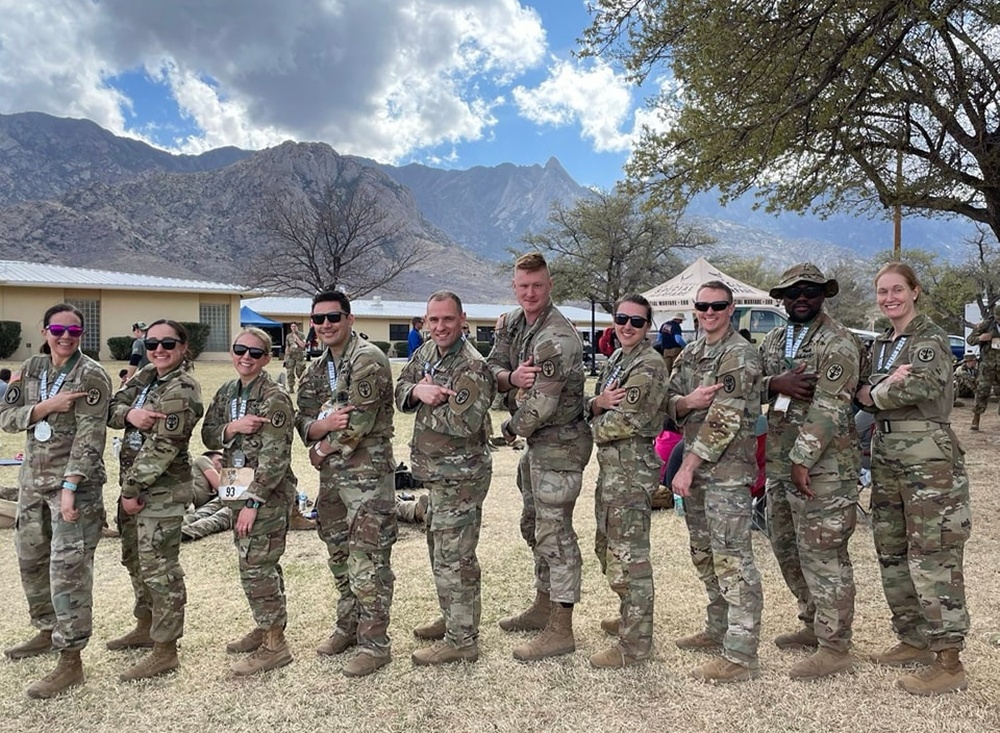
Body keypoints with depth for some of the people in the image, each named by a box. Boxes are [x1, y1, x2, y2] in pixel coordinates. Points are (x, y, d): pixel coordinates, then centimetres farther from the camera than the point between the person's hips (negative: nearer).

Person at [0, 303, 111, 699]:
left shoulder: (91, 375, -12)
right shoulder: (32, 368, 9)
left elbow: (89, 436, -17)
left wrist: (69, 487, -24)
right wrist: (46, 406, -16)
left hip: (75, 480, -7)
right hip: (33, 479, 7)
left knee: (68, 569, -6)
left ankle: (70, 660, 2)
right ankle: (48, 631, 39)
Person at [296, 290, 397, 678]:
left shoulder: (368, 359, -14)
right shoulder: (316, 369, 13)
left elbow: (358, 424, -20)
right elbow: (303, 422, 6)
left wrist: (320, 450, -6)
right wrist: (324, 424, -17)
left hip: (368, 475, -8)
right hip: (331, 476, 8)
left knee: (367, 562, -4)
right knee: (340, 557, 19)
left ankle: (375, 643, 9)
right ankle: (348, 626, 35)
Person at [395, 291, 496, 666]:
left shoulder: (472, 367, -19)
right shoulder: (427, 351, 8)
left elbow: (463, 423, -28)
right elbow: (401, 390, 11)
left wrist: (429, 404, -13)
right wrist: (418, 391, -12)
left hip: (460, 476, -10)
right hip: (437, 473, 10)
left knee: (453, 558, -2)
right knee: (439, 547, 22)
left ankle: (461, 640, 11)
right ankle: (451, 618, 39)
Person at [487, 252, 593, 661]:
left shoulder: (557, 337, -24)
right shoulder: (510, 323, 6)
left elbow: (540, 405, -26)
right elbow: (492, 368, 3)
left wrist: (511, 429, -7)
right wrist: (511, 377, -20)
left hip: (559, 443, -10)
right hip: (537, 441, 10)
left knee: (554, 531, -4)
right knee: (534, 525, 20)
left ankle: (561, 631, 7)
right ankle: (543, 607, 36)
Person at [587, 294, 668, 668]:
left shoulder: (649, 365, -15)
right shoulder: (614, 361, 14)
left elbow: (626, 421, -22)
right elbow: (590, 407, 11)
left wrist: (597, 428, -4)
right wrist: (598, 403, -12)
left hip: (632, 468, -10)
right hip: (611, 465, 10)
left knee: (628, 556, -2)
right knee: (608, 548, 22)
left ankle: (634, 644, 11)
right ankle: (631, 616, 40)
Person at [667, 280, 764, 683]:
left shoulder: (741, 355, -12)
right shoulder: (690, 353, 14)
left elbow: (724, 419, -19)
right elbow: (669, 403, 10)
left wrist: (688, 465, -18)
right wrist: (688, 401, -14)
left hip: (728, 471, -8)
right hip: (696, 467, 8)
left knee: (732, 559, -5)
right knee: (704, 555, 17)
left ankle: (741, 654, 2)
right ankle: (718, 630, 33)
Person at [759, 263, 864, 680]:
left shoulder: (837, 343, -10)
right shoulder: (774, 340, 15)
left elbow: (829, 408, -19)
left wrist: (803, 459, -22)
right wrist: (776, 383, -14)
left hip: (822, 467, -8)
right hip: (779, 464, 8)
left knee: (822, 555, -2)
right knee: (787, 548, 18)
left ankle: (834, 648, 11)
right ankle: (813, 625, 35)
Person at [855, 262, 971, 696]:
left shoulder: (930, 338, -8)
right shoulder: (881, 344, 16)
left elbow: (919, 388, -25)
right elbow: (873, 396, 8)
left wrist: (871, 395, -9)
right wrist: (888, 385, -13)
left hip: (928, 457, -8)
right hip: (887, 455, 8)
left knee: (932, 556, -6)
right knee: (892, 552, 13)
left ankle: (949, 662, 3)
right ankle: (915, 640, 27)